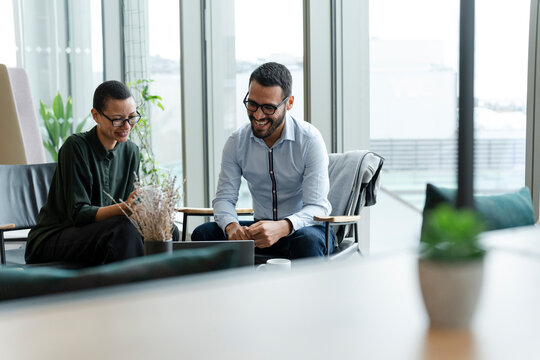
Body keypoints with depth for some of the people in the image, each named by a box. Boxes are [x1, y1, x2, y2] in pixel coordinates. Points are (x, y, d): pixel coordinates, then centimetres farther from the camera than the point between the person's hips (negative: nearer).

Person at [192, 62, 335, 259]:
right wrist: (231, 226, -27)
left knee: (307, 240, -39)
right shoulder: (236, 142, -1)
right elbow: (224, 197, -1)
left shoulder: (310, 140, -13)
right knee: (203, 234, -20)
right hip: (261, 228, 4)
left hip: (304, 226, -3)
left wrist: (282, 228, -40)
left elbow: (317, 207, -18)